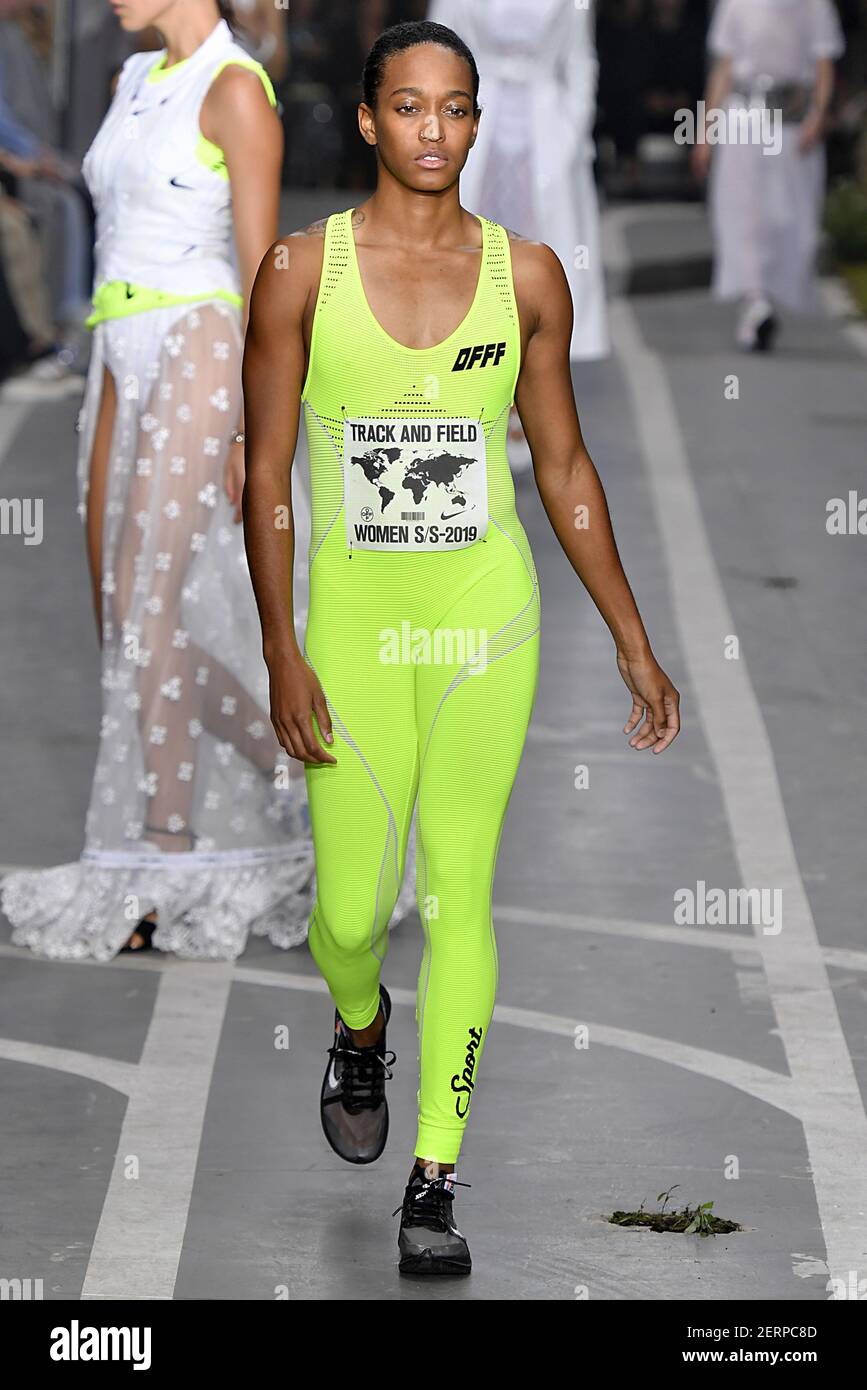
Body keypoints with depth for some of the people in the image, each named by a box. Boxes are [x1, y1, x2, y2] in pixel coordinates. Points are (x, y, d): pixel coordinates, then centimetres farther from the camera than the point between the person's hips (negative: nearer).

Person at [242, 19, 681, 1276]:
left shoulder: (527, 275, 1)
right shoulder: (302, 270, -3)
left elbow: (566, 471, 9)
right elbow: (266, 474, -2)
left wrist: (633, 643, 9)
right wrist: (281, 654, -9)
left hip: (488, 618, 1)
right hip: (354, 623, 0)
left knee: (460, 897, -2)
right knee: (352, 909, 1)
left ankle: (435, 1181, 6)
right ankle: (360, 1034, 38)